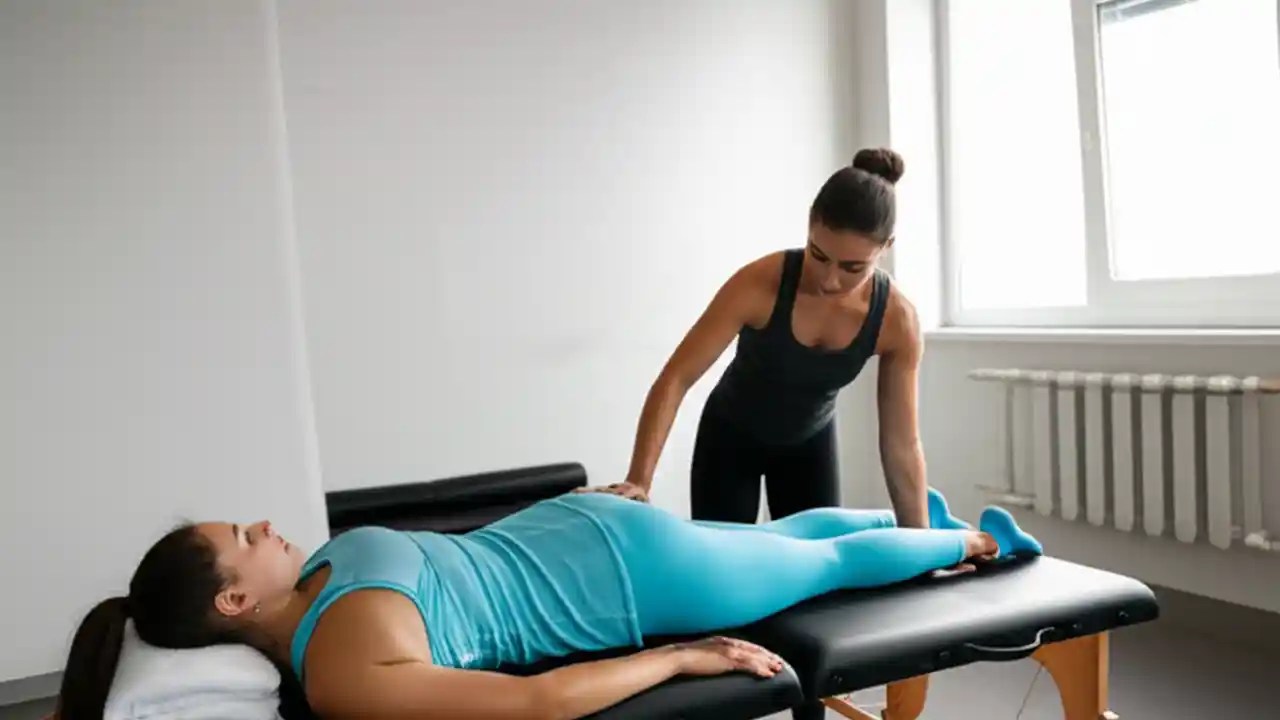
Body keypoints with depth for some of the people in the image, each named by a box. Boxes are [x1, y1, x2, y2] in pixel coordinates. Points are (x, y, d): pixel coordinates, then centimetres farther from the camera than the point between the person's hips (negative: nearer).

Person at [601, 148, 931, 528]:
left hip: (810, 441, 3)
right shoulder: (761, 283, -35)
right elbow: (675, 379, -33)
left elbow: (902, 445, -19)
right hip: (731, 436, -2)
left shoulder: (896, 319, -26)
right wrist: (638, 480, -43)